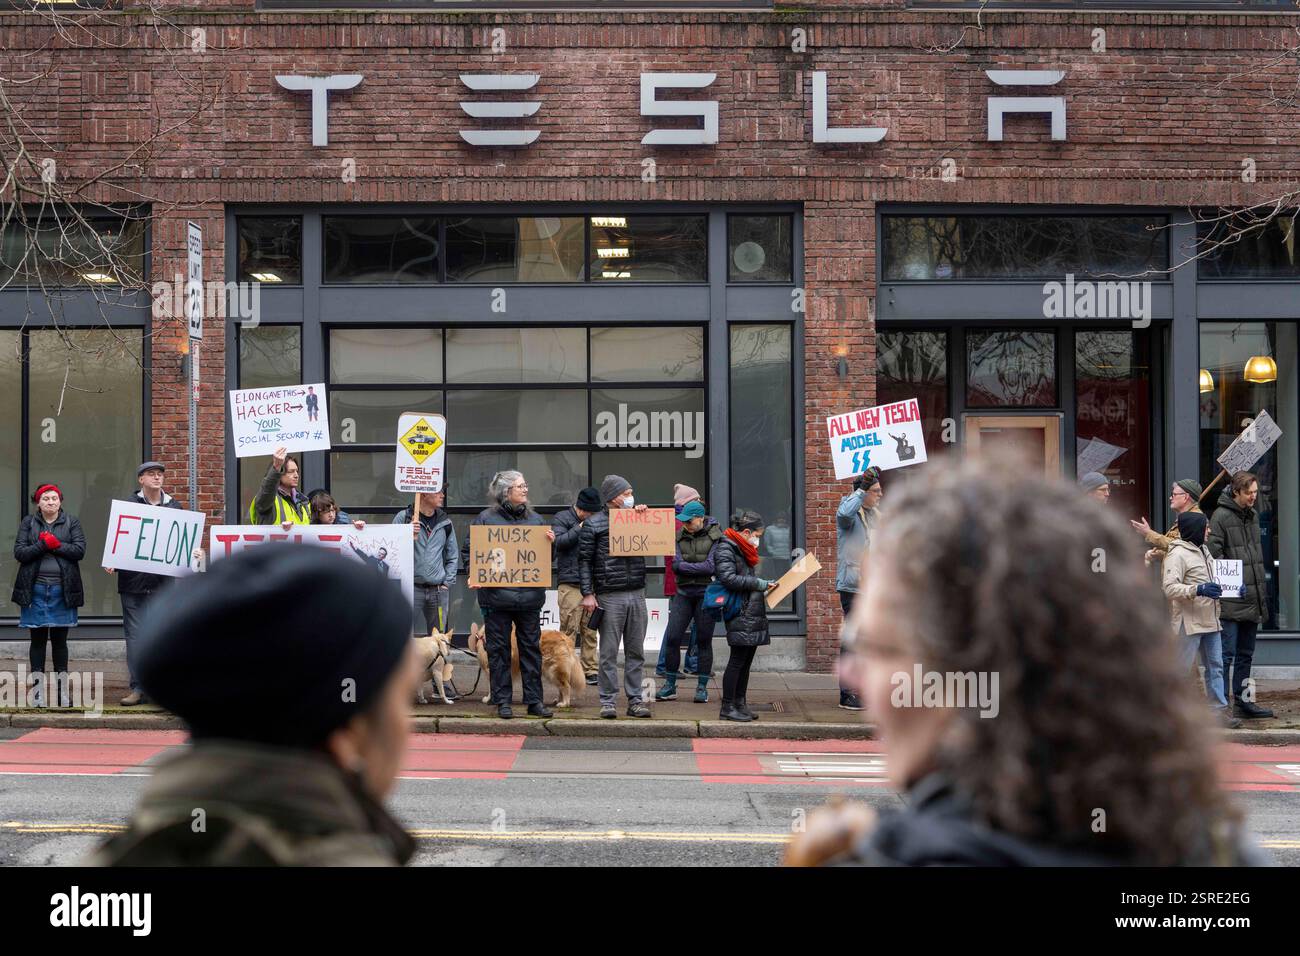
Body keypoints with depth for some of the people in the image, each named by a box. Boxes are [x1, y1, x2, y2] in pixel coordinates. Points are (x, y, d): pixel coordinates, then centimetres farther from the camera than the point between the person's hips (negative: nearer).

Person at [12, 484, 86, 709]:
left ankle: (62, 688, 13)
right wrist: (42, 545, -15)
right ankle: (38, 689, 10)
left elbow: (80, 550, -5)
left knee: (59, 640, 7)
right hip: (35, 589, 0)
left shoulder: (71, 522, 6)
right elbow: (19, 552, -3)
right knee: (38, 640, 5)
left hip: (62, 589, 0)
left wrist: (56, 545, -15)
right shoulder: (28, 522, 7)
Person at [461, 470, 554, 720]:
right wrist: (474, 574, -12)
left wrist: (550, 543, -2)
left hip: (530, 595, 3)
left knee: (531, 648, 6)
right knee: (499, 650, 3)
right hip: (497, 594, -3)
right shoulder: (486, 518, 0)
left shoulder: (535, 519, 12)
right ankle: (502, 701, 12)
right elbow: (468, 550, 2)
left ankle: (534, 700, 13)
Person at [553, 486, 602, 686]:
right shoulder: (562, 519, 3)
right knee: (569, 629, -6)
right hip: (571, 584, -5)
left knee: (590, 632, 6)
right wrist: (579, 529, -9)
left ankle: (590, 671, 10)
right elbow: (558, 541, -11)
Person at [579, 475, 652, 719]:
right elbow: (584, 560, -2)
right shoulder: (594, 524, 1)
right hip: (609, 596, -4)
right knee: (609, 652, -1)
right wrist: (588, 594, -9)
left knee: (636, 651, 6)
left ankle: (635, 700, 12)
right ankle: (608, 701, 5)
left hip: (637, 595, 4)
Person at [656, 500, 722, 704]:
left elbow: (711, 567, -16)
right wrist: (699, 568, -16)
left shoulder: (716, 537, -6)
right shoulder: (679, 536, 5)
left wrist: (685, 566, -12)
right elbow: (676, 564, -6)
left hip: (706, 594, -3)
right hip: (683, 593, 3)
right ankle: (670, 686, 8)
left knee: (704, 641, 3)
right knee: (672, 638, -3)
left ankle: (702, 687, 12)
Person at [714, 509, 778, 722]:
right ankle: (727, 707, -2)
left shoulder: (742, 550, 21)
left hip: (753, 615, 9)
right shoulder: (726, 548, -9)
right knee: (737, 661, -7)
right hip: (740, 616, -9)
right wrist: (759, 584, -16)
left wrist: (764, 587, 9)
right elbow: (728, 578, -19)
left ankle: (740, 704, 16)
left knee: (746, 661, 10)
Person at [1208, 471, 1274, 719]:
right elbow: (1212, 553, -16)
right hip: (1231, 601, -8)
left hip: (1252, 598, 8)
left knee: (1246, 654, 14)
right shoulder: (1221, 516, -11)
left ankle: (1242, 701, 22)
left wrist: (1260, 580, 18)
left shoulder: (1253, 515, 14)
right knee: (1226, 654, -7)